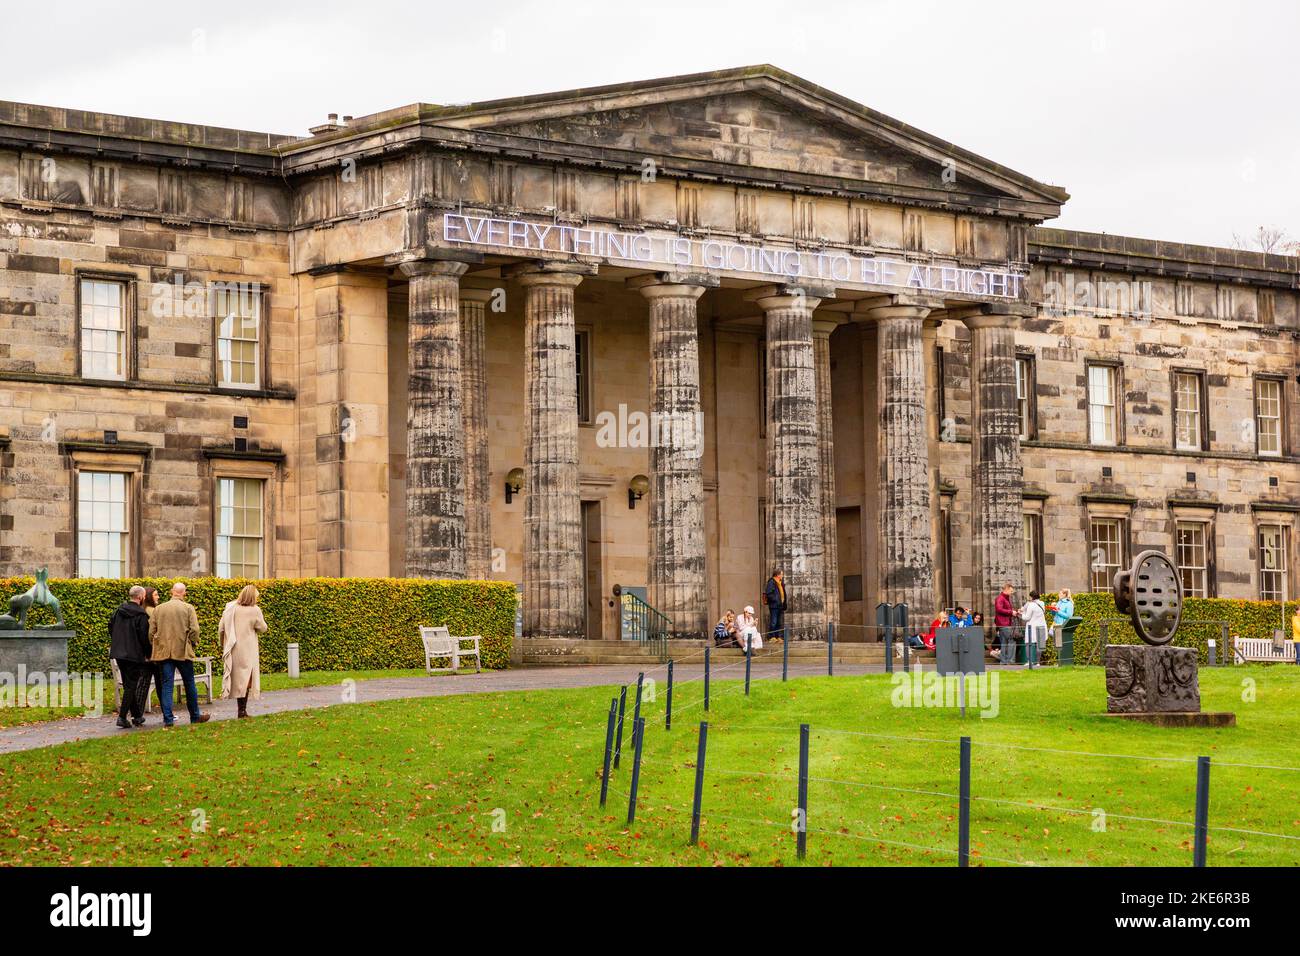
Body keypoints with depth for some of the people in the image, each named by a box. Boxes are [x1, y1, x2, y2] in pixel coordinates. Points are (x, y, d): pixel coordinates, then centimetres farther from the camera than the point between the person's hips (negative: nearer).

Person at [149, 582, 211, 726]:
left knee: (167, 685, 2)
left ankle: (167, 718, -4)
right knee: (189, 684, 10)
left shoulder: (159, 609, 5)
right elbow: (194, 629, -11)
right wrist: (192, 644, 6)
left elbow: (151, 631, 5)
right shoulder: (188, 608, -4)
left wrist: (156, 646, 17)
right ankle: (195, 716, 18)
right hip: (183, 652, -2)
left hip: (164, 652, 2)